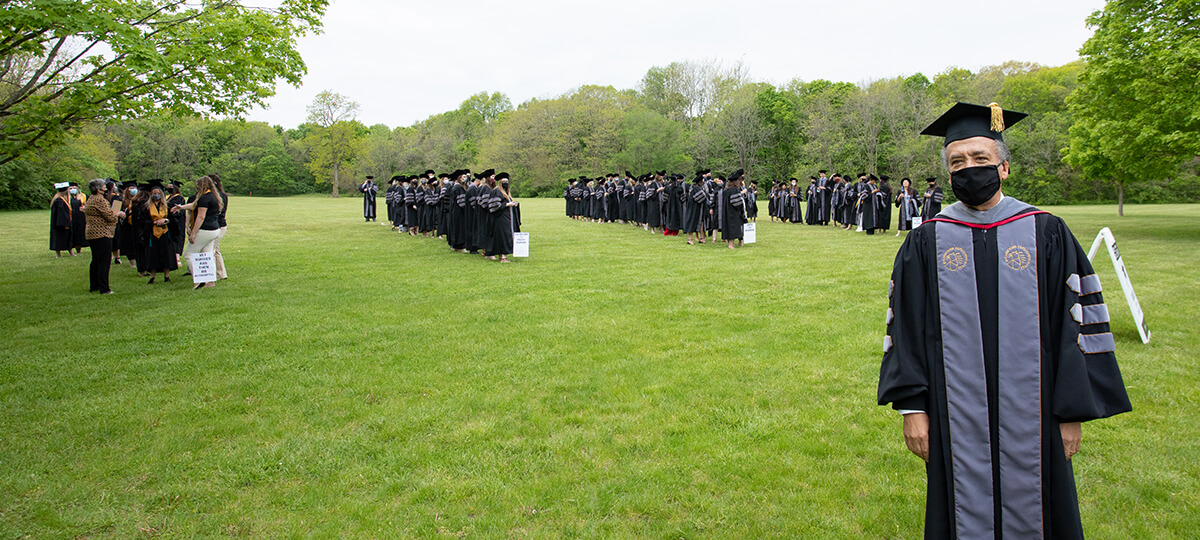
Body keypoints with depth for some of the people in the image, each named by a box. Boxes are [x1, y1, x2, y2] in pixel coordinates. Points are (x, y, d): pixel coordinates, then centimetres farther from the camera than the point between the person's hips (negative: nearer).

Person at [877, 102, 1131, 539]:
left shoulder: (1047, 234, 1)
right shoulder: (925, 243, 1)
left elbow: (1076, 321, 1)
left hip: (1030, 417, 1)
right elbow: (906, 329, 0)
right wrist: (912, 406, -5)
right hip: (956, 420, 0)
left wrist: (1072, 412, -1)